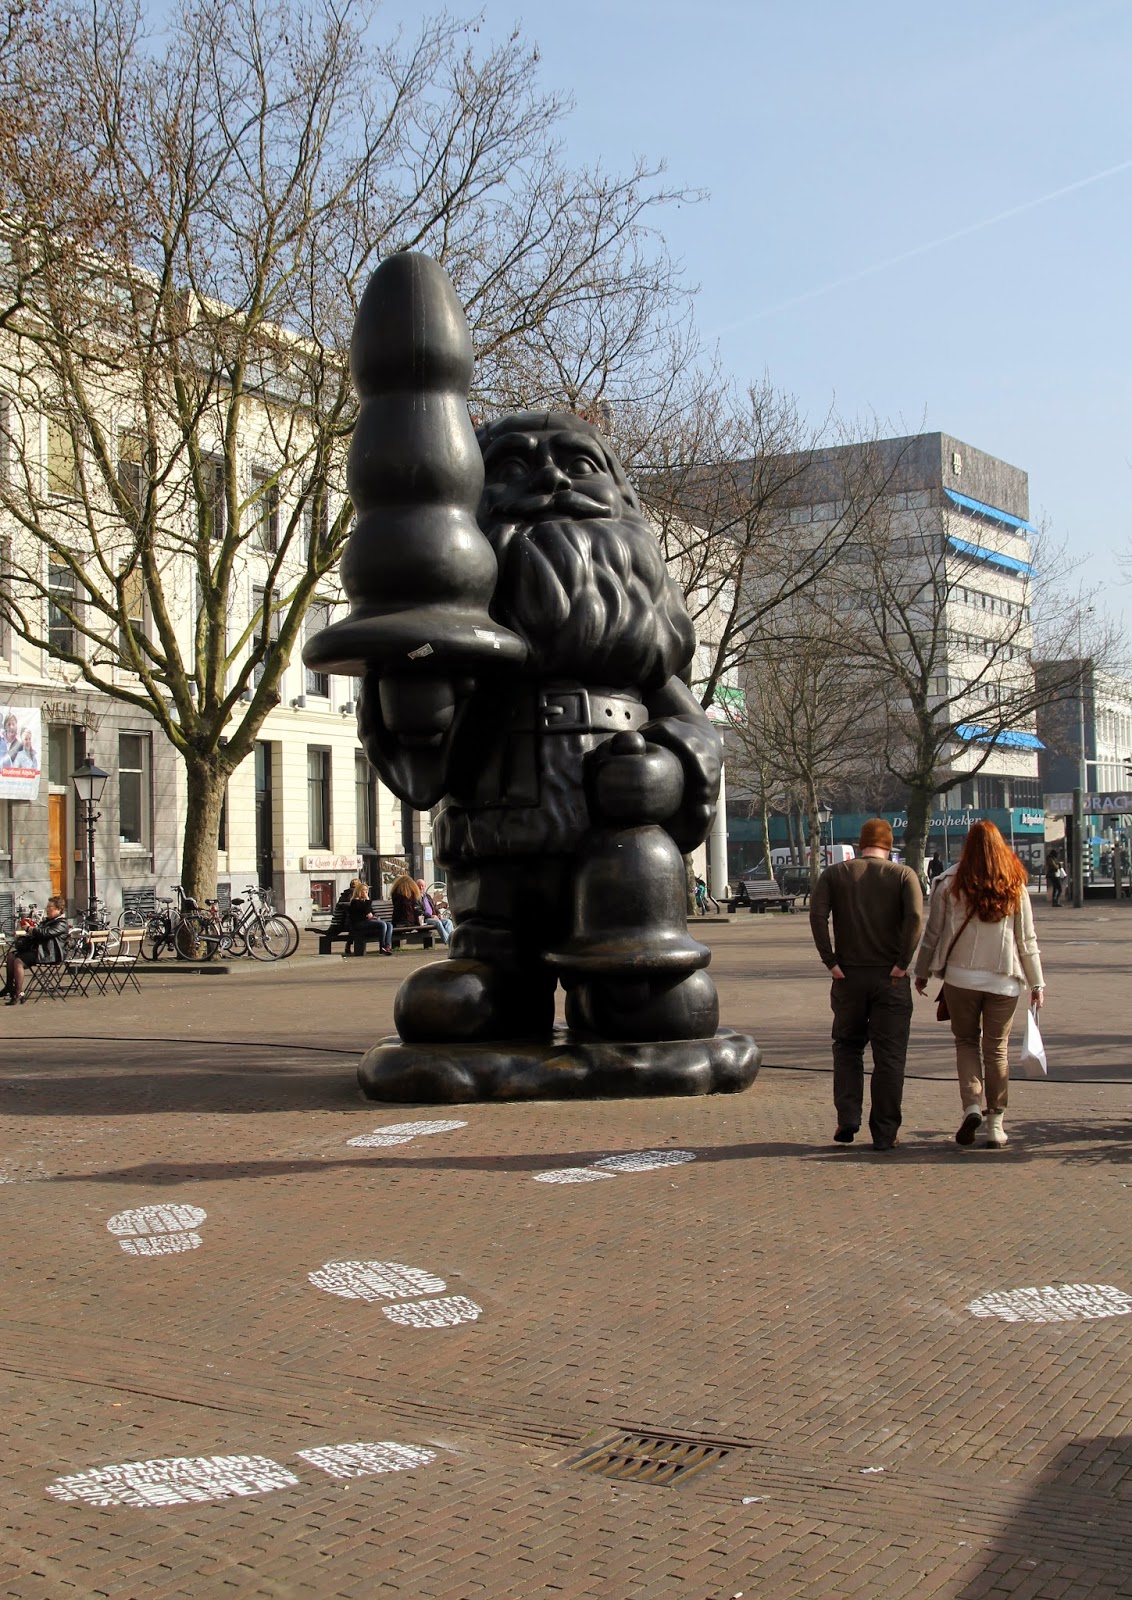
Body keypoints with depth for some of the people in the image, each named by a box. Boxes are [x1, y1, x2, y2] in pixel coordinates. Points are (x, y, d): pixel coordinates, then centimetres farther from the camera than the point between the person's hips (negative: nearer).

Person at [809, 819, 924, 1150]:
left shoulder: (834, 874, 4)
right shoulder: (903, 875, 1)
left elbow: (817, 915, -11)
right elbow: (915, 917, -16)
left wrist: (830, 962, -8)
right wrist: (902, 963, -12)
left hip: (849, 976, 1)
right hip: (890, 977, -1)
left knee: (847, 1047, 17)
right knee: (889, 1055, 5)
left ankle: (847, 1119, 5)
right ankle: (884, 1133, 7)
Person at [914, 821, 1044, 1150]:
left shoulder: (950, 884, -4)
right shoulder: (1015, 887, -1)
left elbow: (933, 933, 1)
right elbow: (1027, 941, 2)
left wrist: (921, 972, 14)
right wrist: (1036, 983, 10)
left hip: (960, 977, -1)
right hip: (1004, 980, 1)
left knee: (966, 1041, 14)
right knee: (996, 1049, 9)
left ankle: (971, 1106, -6)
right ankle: (995, 1125, 9)